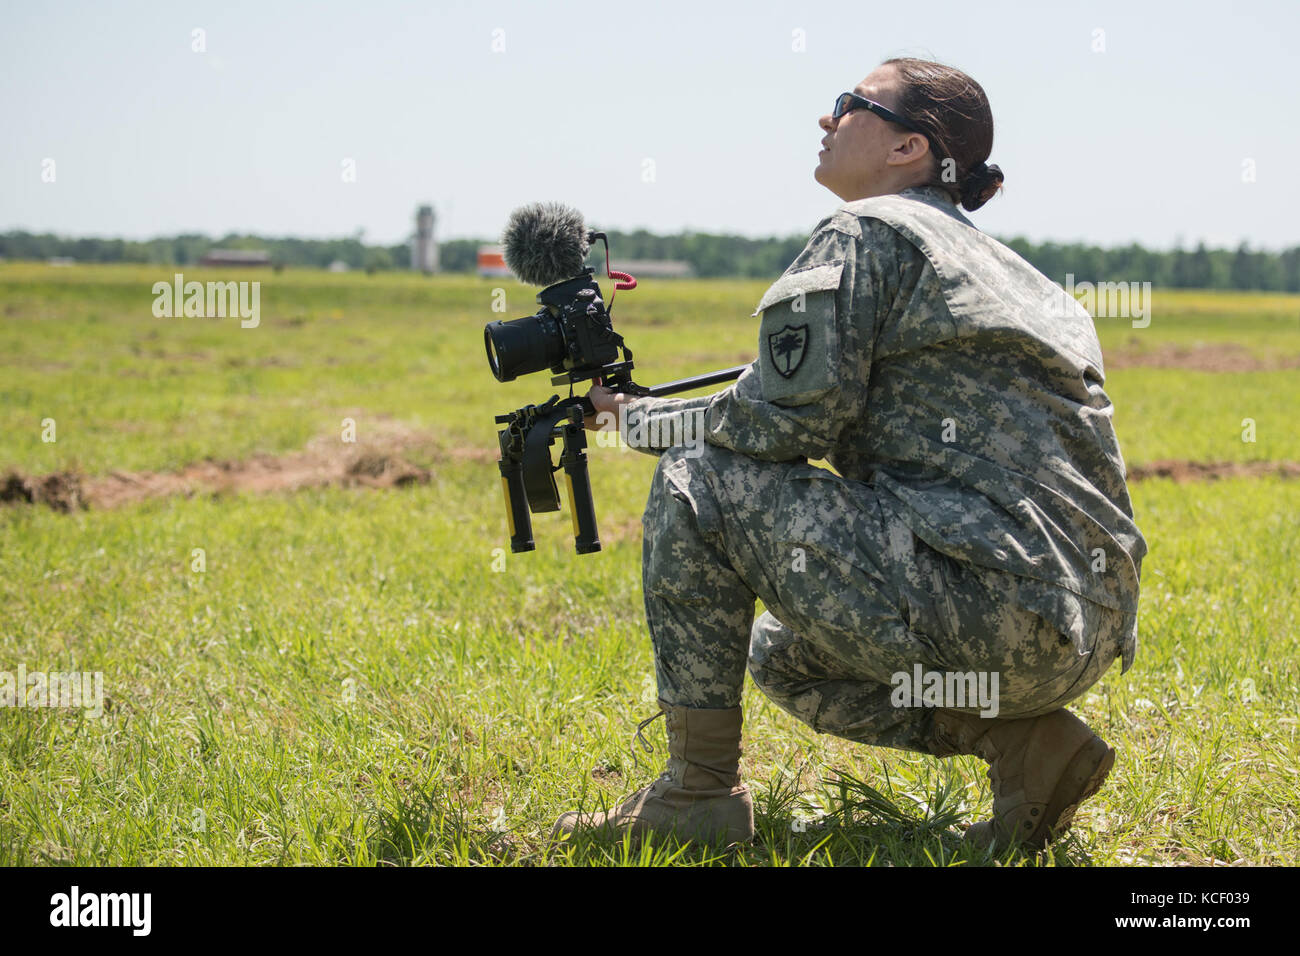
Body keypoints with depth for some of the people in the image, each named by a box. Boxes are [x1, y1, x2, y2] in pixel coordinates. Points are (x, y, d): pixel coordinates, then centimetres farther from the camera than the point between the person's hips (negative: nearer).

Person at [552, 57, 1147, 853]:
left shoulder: (867, 233, -2)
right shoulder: (987, 258, 25)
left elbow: (791, 420, -10)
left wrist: (640, 419, 6)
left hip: (992, 601, -9)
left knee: (697, 488, -2)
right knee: (782, 657, 27)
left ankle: (698, 791, 0)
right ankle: (1025, 742, 9)